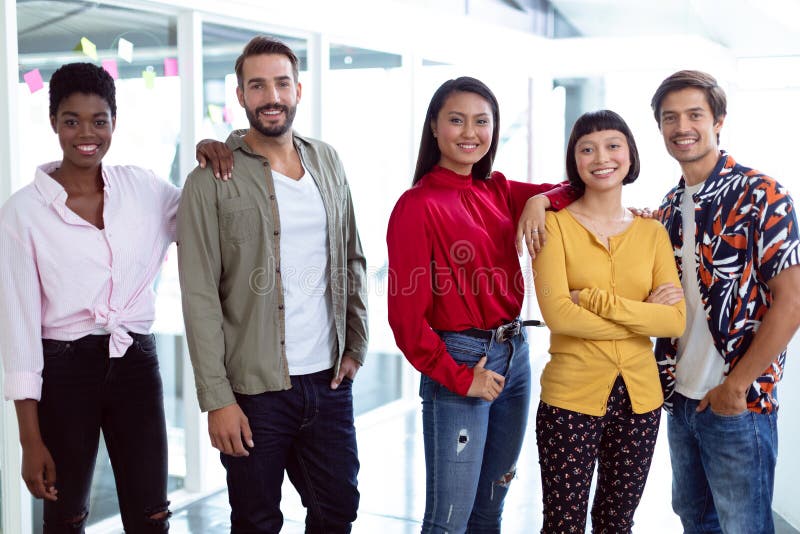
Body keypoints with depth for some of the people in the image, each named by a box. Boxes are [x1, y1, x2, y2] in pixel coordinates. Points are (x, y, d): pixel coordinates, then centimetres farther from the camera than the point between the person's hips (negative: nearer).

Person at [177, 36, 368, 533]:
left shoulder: (327, 162, 8)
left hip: (330, 380, 4)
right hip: (255, 389, -4)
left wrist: (356, 344, 6)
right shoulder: (213, 181, -7)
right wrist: (217, 399, -13)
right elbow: (200, 299, -10)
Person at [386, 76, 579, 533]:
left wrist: (540, 200, -9)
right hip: (459, 360, -7)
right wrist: (460, 378, -12)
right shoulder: (418, 205, -11)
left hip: (514, 354, 7)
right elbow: (406, 315, -13)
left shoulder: (498, 191, 8)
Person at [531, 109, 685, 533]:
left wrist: (595, 300, -15)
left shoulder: (652, 232, 6)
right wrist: (642, 316, -11)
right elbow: (556, 313, -17)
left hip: (639, 396, 4)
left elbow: (676, 320, -6)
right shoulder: (554, 224, -4)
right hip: (571, 395, -3)